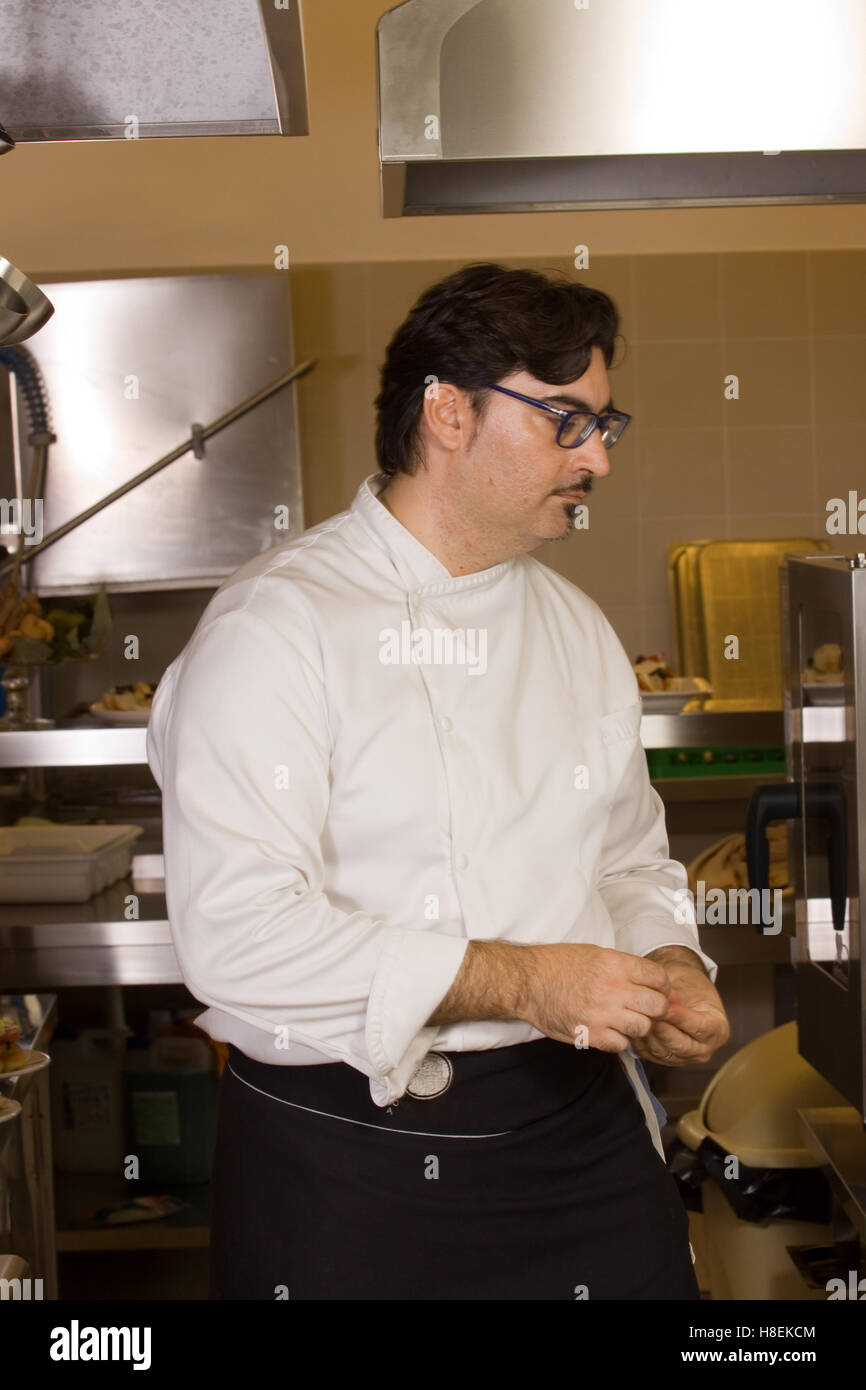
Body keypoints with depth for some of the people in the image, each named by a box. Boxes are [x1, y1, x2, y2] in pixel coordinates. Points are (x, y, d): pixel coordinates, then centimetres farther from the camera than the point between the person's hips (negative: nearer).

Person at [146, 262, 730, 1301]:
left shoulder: (579, 630, 11)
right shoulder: (275, 625, -14)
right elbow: (235, 932, -22)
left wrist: (668, 966, -2)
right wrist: (512, 980, -24)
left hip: (578, 1133, 6)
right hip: (345, 1164, -6)